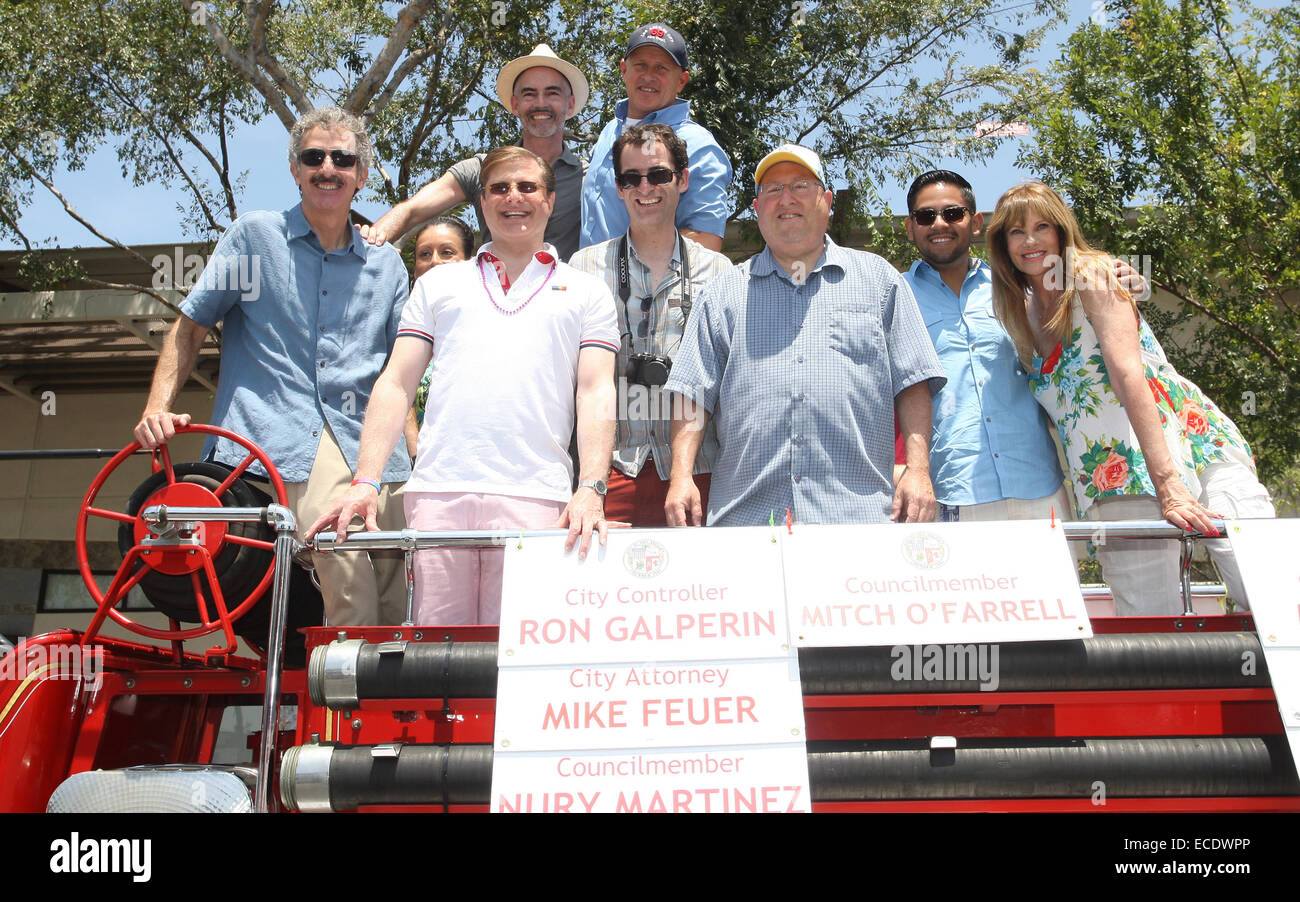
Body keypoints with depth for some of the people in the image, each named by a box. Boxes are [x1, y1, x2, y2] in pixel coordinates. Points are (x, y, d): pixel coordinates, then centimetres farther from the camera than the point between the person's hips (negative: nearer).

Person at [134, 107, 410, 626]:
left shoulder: (386, 264, 19)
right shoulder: (254, 236, 12)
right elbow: (191, 326, 14)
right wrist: (157, 407, 1)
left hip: (366, 440, 3)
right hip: (275, 436, -3)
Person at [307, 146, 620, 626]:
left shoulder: (587, 291, 17)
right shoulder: (438, 283, 21)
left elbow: (596, 392, 6)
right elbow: (395, 383, 14)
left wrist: (590, 488, -10)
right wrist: (365, 481, 1)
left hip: (534, 497, -1)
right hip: (437, 493, 2)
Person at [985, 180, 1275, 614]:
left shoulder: (1091, 273, -1)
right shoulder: (1021, 314, 15)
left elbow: (1128, 373, -14)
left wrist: (1169, 481, -22)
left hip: (1188, 442, -3)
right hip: (1114, 477, 3)